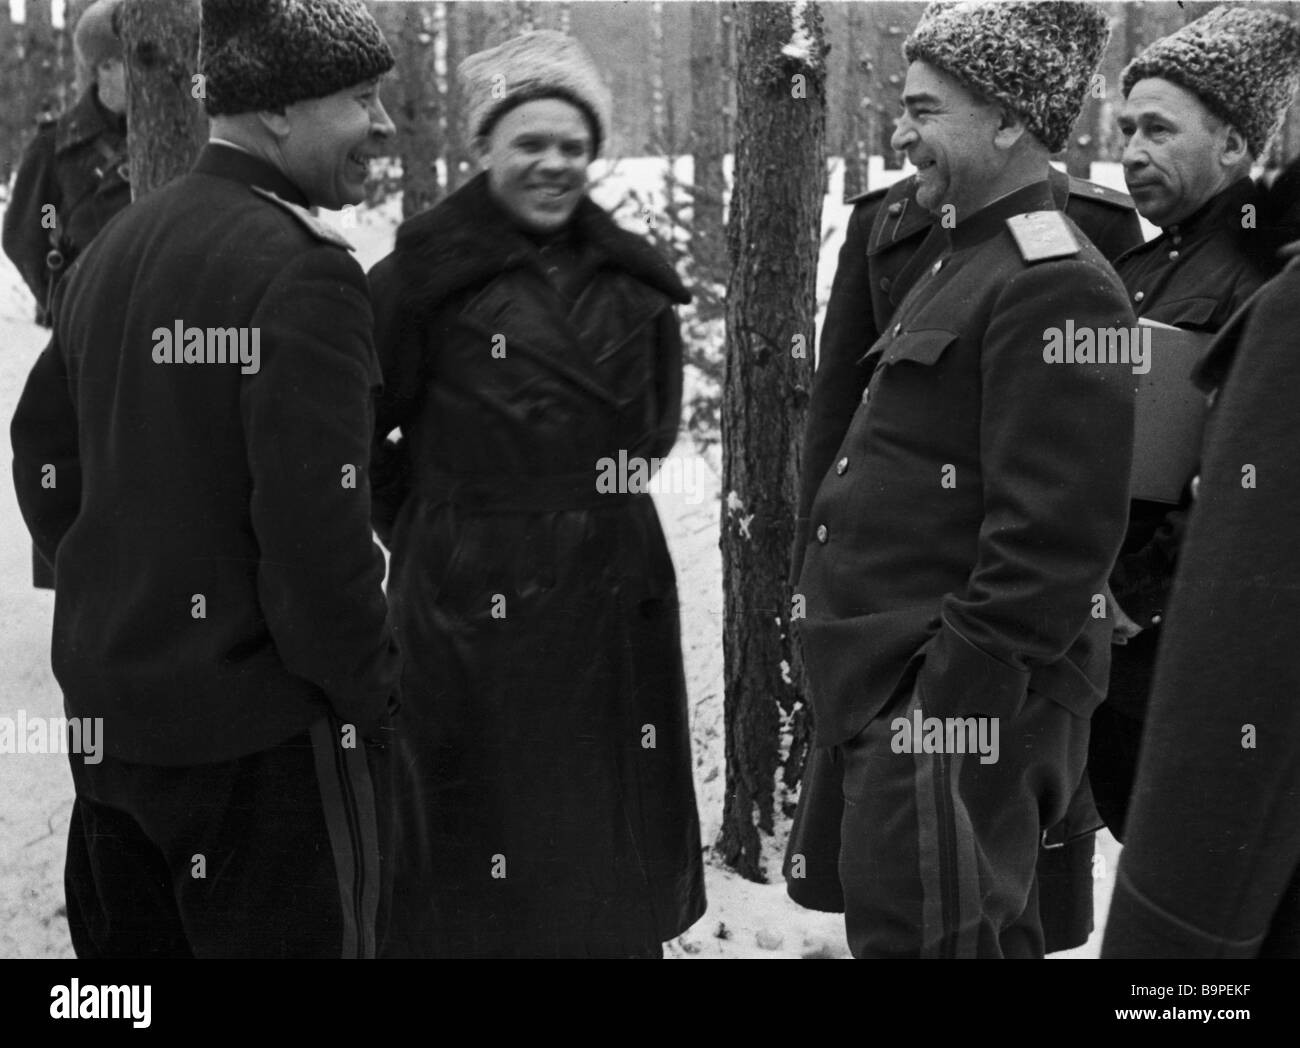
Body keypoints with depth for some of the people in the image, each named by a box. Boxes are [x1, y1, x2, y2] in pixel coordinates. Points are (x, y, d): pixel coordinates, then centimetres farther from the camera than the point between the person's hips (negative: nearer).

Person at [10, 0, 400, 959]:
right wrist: (366, 683, -10)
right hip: (260, 734, -8)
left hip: (108, 708, 8)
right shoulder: (300, 269, -18)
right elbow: (315, 519, -22)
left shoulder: (116, 245, 9)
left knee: (134, 940, 20)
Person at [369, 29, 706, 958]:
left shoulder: (631, 279, 8)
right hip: (472, 610, -4)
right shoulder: (428, 272, -8)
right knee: (483, 837, 2)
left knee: (608, 839, 12)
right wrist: (428, 524, 1)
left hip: (614, 608, 4)